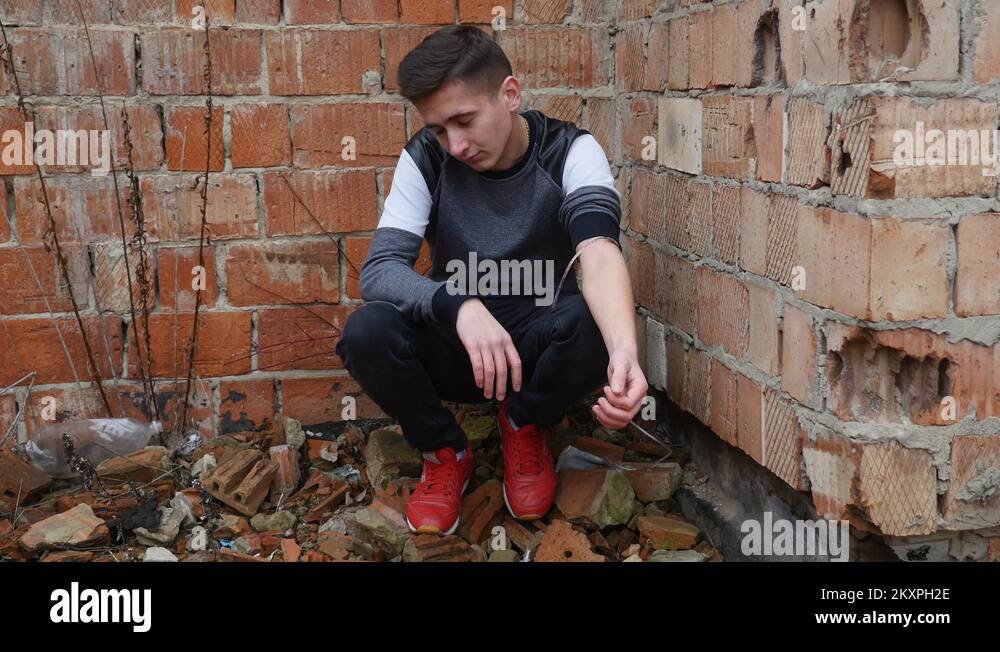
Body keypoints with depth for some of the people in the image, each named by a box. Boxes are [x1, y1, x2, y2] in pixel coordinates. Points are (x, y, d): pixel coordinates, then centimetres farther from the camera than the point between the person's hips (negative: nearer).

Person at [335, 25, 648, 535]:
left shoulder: (570, 152, -16)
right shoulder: (424, 160, -12)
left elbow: (599, 251, -35)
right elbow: (378, 271, -23)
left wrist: (625, 352, -56)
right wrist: (461, 307, -45)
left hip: (537, 345, -1)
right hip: (456, 344, 1)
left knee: (588, 322, -35)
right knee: (366, 332, -30)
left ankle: (525, 429, -2)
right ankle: (445, 452, -1)